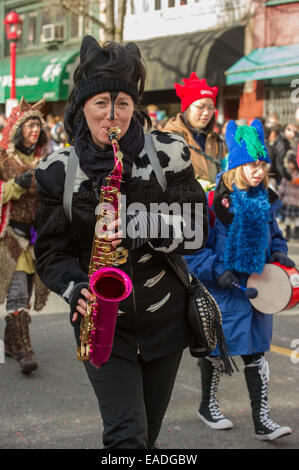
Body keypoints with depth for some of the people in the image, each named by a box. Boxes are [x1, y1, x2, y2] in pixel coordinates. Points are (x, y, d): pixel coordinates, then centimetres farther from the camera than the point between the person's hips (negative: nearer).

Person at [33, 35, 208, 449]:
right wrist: (75, 287, -22)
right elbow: (50, 251, -1)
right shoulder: (58, 172, -6)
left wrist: (150, 228, -27)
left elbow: (198, 229, -8)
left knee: (148, 432, 16)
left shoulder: (168, 155, -8)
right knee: (127, 435, -13)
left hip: (165, 319, 1)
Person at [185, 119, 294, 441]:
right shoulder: (214, 199, -14)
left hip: (255, 285, 5)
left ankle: (261, 420, 7)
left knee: (255, 350, 4)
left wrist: (278, 253, 3)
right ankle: (208, 406, 31)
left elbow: (273, 233, 22)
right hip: (222, 287, -5)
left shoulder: (265, 199, 6)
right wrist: (215, 270, -20)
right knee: (215, 347, 10)